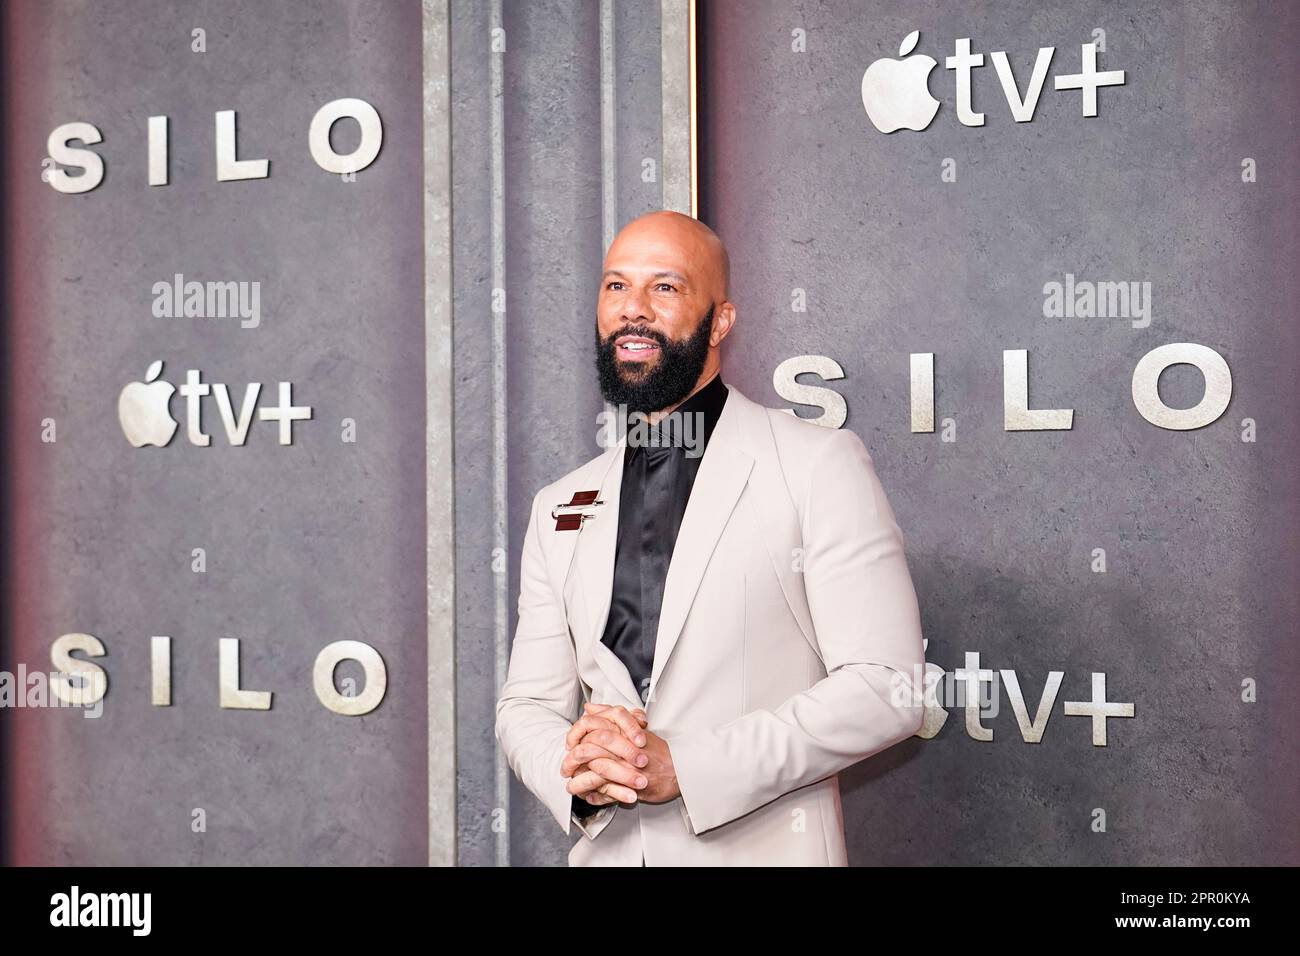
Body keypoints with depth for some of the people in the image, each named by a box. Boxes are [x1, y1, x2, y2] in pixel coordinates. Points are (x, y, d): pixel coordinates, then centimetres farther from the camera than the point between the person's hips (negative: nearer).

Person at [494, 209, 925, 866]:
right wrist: (576, 768, -15)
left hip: (765, 848, -4)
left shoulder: (819, 465, -8)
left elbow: (885, 687, -14)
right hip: (608, 850, 4)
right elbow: (526, 705, 7)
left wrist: (681, 766, -20)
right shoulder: (560, 511, 7)